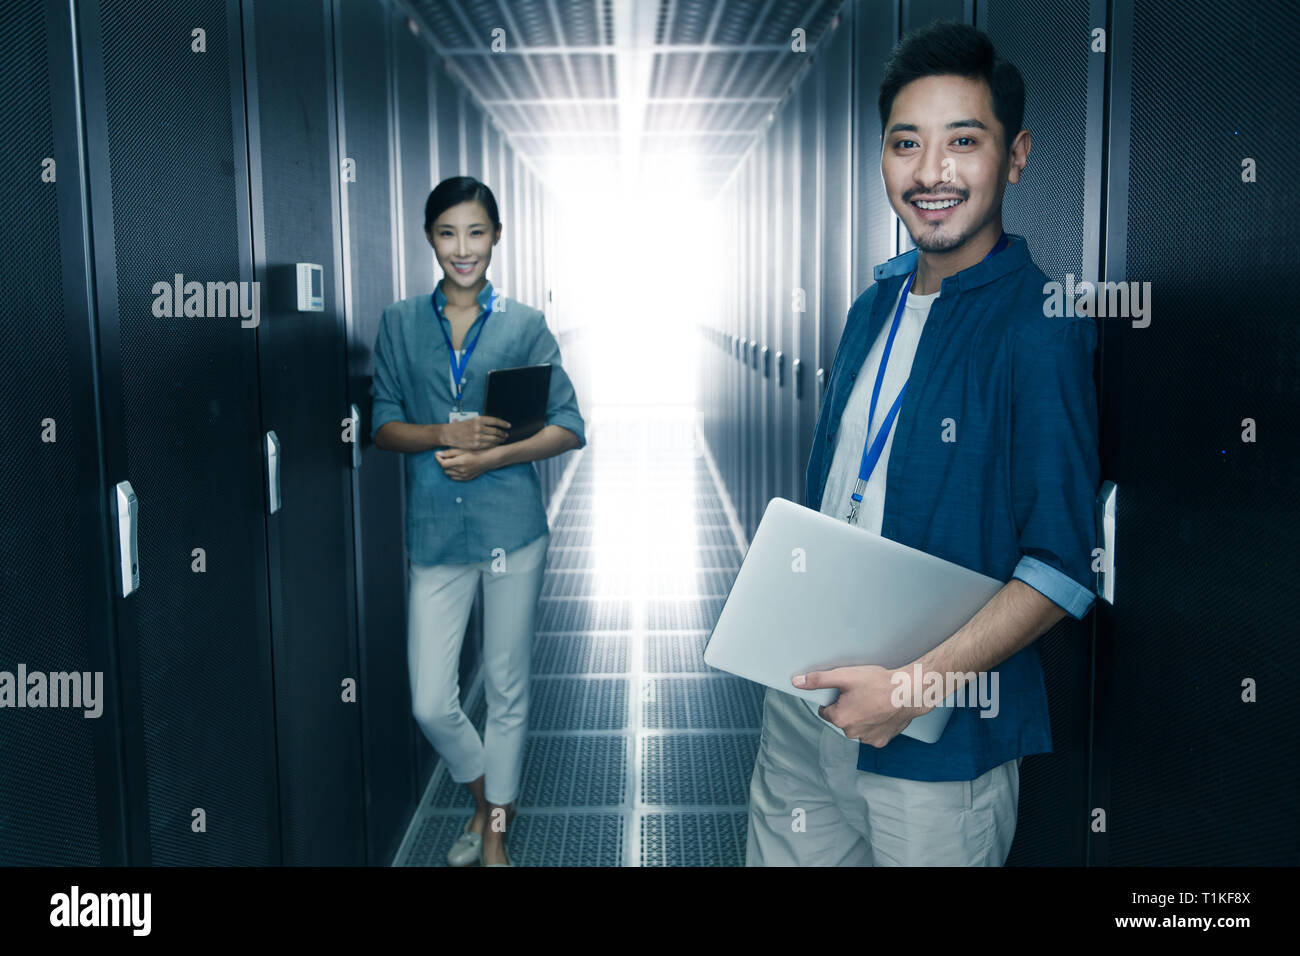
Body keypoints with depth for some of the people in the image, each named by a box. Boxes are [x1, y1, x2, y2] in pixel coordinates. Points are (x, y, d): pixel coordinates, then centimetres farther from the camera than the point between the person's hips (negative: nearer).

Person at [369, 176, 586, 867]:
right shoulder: (400, 324, 5)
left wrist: (491, 456, -15)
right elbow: (382, 425, 4)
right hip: (434, 532, 2)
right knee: (430, 704, 3)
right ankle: (485, 800, 34)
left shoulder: (524, 325, 1)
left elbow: (568, 428, -1)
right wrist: (444, 434, -15)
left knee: (506, 690, 9)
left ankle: (495, 834, 30)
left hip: (511, 526, -1)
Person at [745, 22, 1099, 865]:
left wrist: (917, 685, -23)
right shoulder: (877, 306, 7)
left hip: (941, 741, -6)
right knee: (780, 853, 18)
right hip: (805, 696, 7)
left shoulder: (1040, 325, -15)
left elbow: (1064, 566, -19)